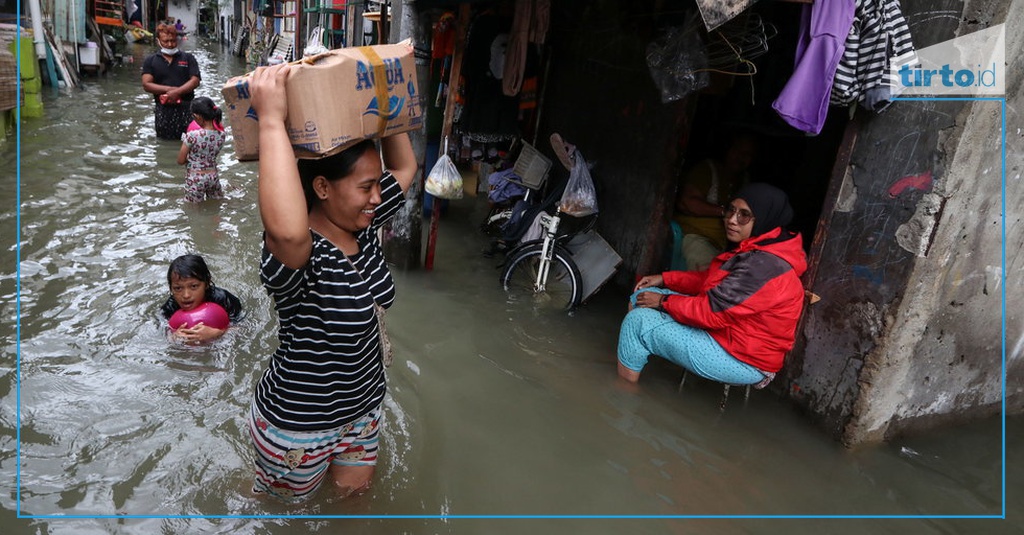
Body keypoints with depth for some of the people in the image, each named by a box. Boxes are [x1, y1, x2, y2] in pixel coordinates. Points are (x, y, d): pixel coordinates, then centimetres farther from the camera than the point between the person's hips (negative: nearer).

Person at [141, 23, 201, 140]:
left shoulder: (187, 58, 8)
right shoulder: (150, 60, 9)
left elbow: (195, 81, -4)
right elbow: (146, 85, -1)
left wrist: (177, 92, -17)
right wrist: (170, 89, -13)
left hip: (187, 107, -1)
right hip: (163, 110, 2)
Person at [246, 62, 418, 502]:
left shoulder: (363, 229, -8)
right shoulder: (301, 253, -33)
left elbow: (404, 168, 2)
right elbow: (285, 230, -59)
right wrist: (271, 120, -51)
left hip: (362, 407, 6)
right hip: (298, 423, -6)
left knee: (353, 491, 27)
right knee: (286, 501, 26)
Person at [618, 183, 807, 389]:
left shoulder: (765, 265, -28)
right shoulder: (755, 250, 4)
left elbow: (713, 311, -26)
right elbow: (711, 279, 15)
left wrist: (664, 301, -13)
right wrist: (665, 279, 5)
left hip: (743, 361, -10)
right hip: (730, 332, 10)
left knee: (639, 320, -15)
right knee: (643, 295, 5)